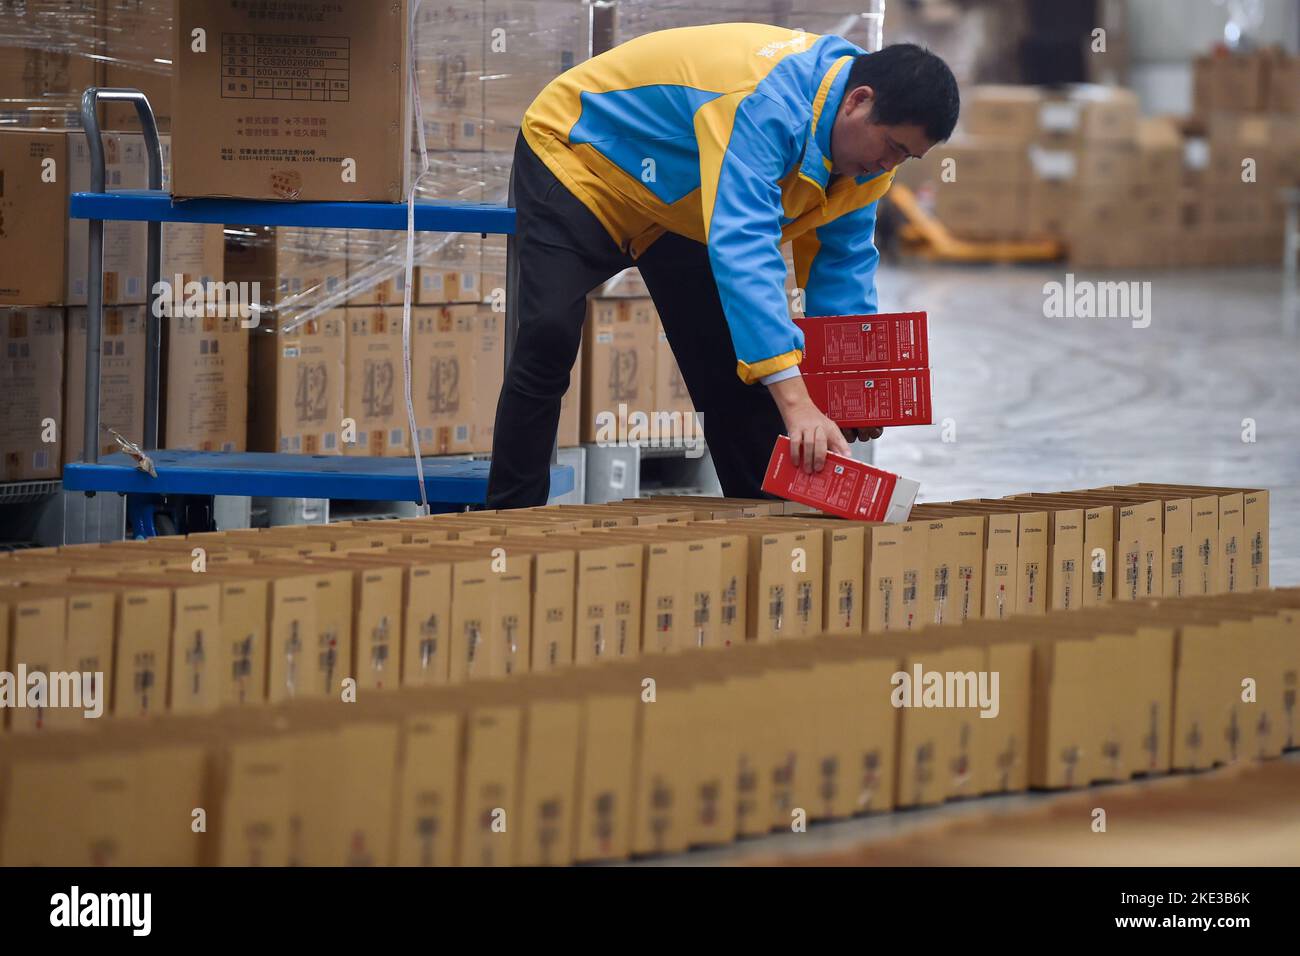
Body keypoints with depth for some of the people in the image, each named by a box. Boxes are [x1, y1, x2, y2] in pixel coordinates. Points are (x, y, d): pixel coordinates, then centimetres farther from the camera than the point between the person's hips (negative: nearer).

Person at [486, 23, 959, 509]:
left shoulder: (868, 143, -14)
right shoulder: (765, 103, -42)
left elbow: (842, 254, -2)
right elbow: (742, 247, -50)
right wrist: (794, 401, -56)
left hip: (682, 210, 8)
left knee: (739, 354, 1)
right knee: (550, 335, -24)